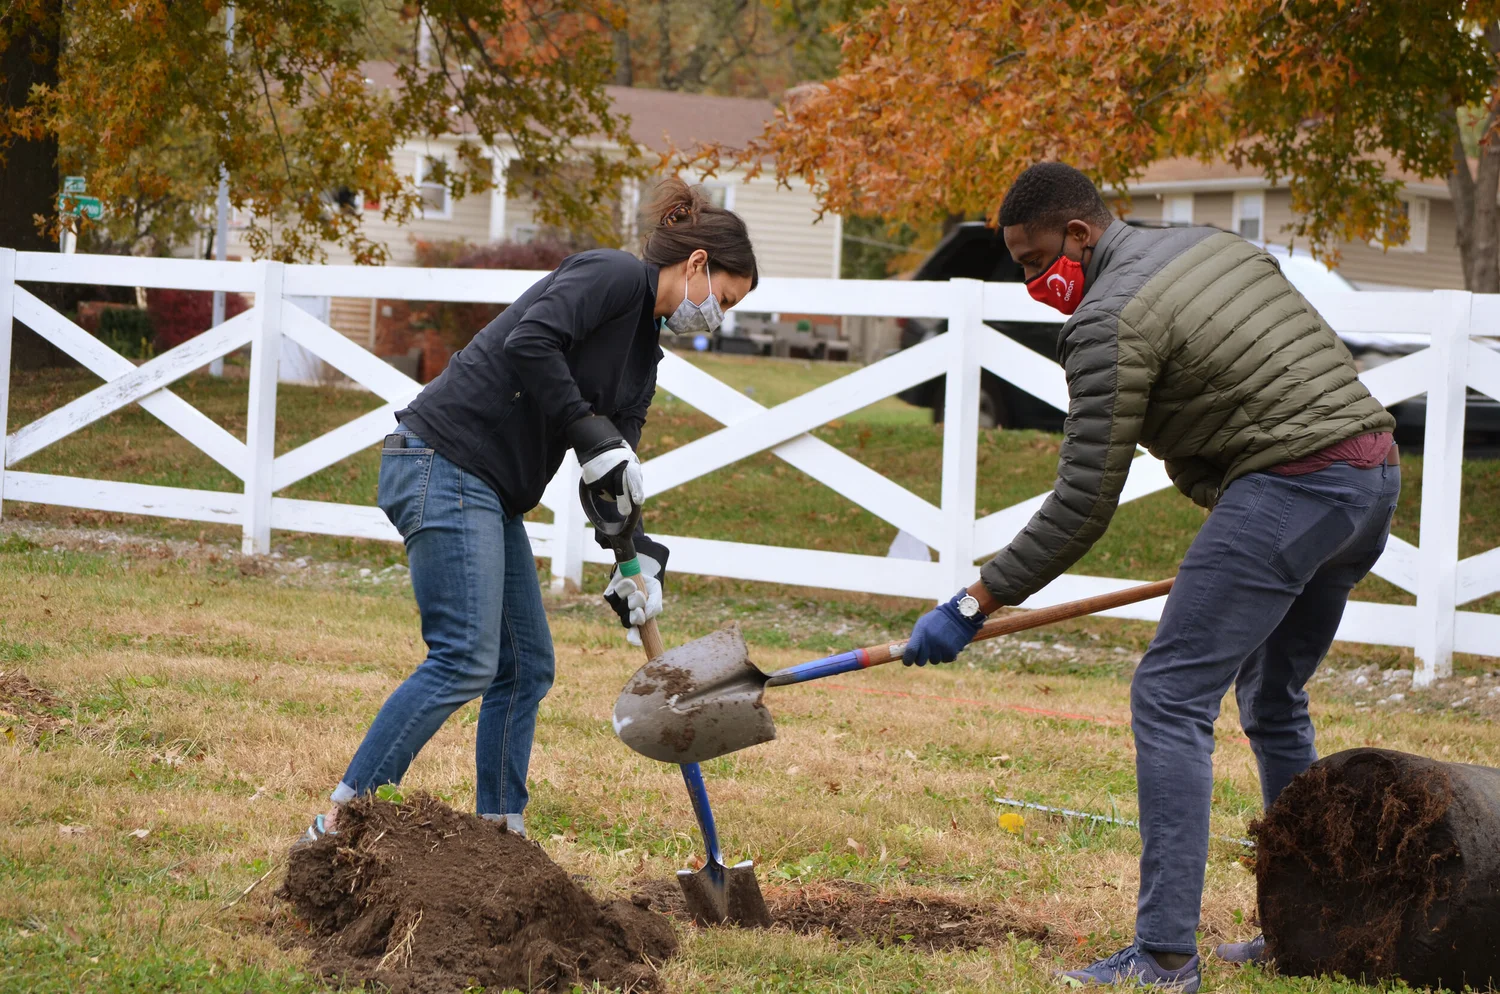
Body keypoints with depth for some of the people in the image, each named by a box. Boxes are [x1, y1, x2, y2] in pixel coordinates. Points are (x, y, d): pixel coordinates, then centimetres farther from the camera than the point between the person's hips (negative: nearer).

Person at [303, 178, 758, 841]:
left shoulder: (644, 353, 19)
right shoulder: (614, 275, -8)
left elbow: (616, 475, 13)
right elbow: (529, 343, -24)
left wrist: (636, 559, -3)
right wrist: (594, 437, -22)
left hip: (491, 496, 10)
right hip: (445, 461, -10)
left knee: (527, 667, 10)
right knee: (464, 661, -15)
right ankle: (341, 824, -13)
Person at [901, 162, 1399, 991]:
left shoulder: (1109, 321, -9)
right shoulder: (1217, 245, 18)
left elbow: (1082, 505, -11)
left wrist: (976, 603, -4)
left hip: (1289, 484, -10)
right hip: (1376, 466, 10)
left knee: (1171, 699, -8)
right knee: (1273, 700, 22)